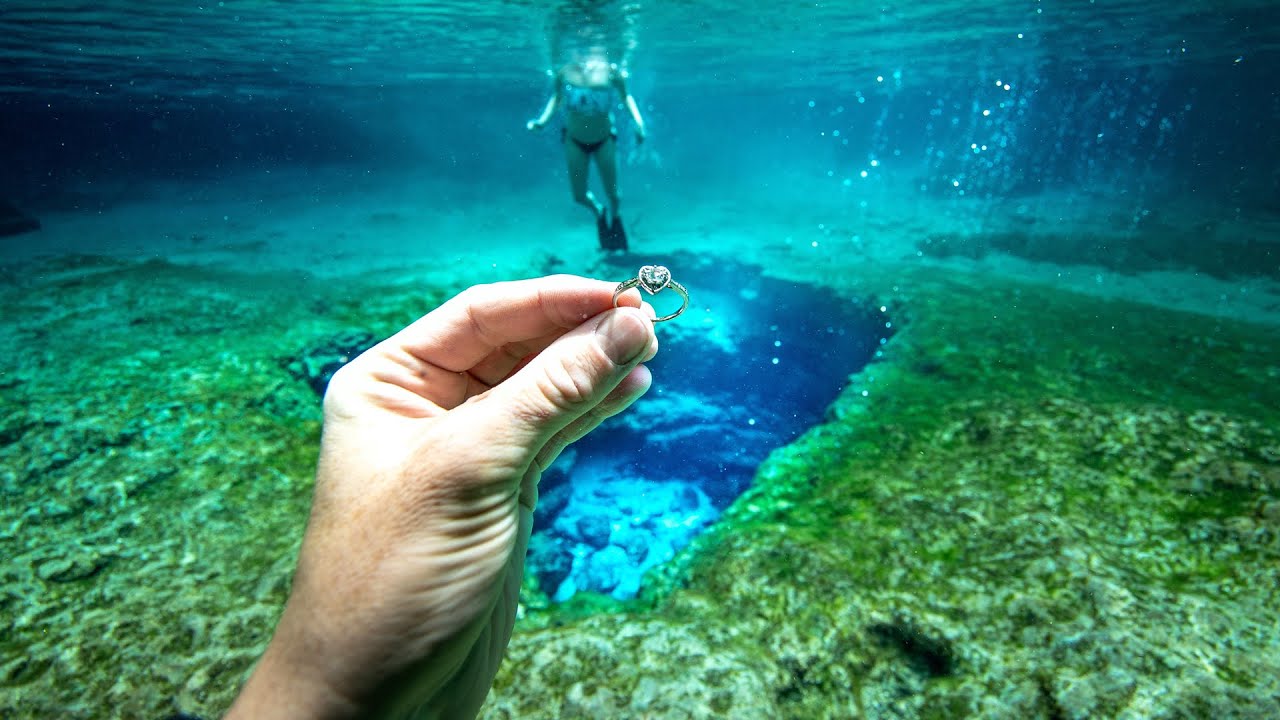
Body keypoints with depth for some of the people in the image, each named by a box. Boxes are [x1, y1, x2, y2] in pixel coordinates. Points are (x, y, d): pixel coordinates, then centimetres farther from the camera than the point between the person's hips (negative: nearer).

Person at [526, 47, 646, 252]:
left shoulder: (610, 71, -20)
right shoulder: (565, 71, -17)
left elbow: (626, 96, -5)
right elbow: (556, 97, 0)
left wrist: (638, 122, -16)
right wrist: (542, 121, -11)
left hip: (604, 140, -1)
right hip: (575, 141, 1)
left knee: (612, 194, 6)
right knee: (579, 196, 5)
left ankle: (613, 220, 44)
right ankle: (598, 211, 43)